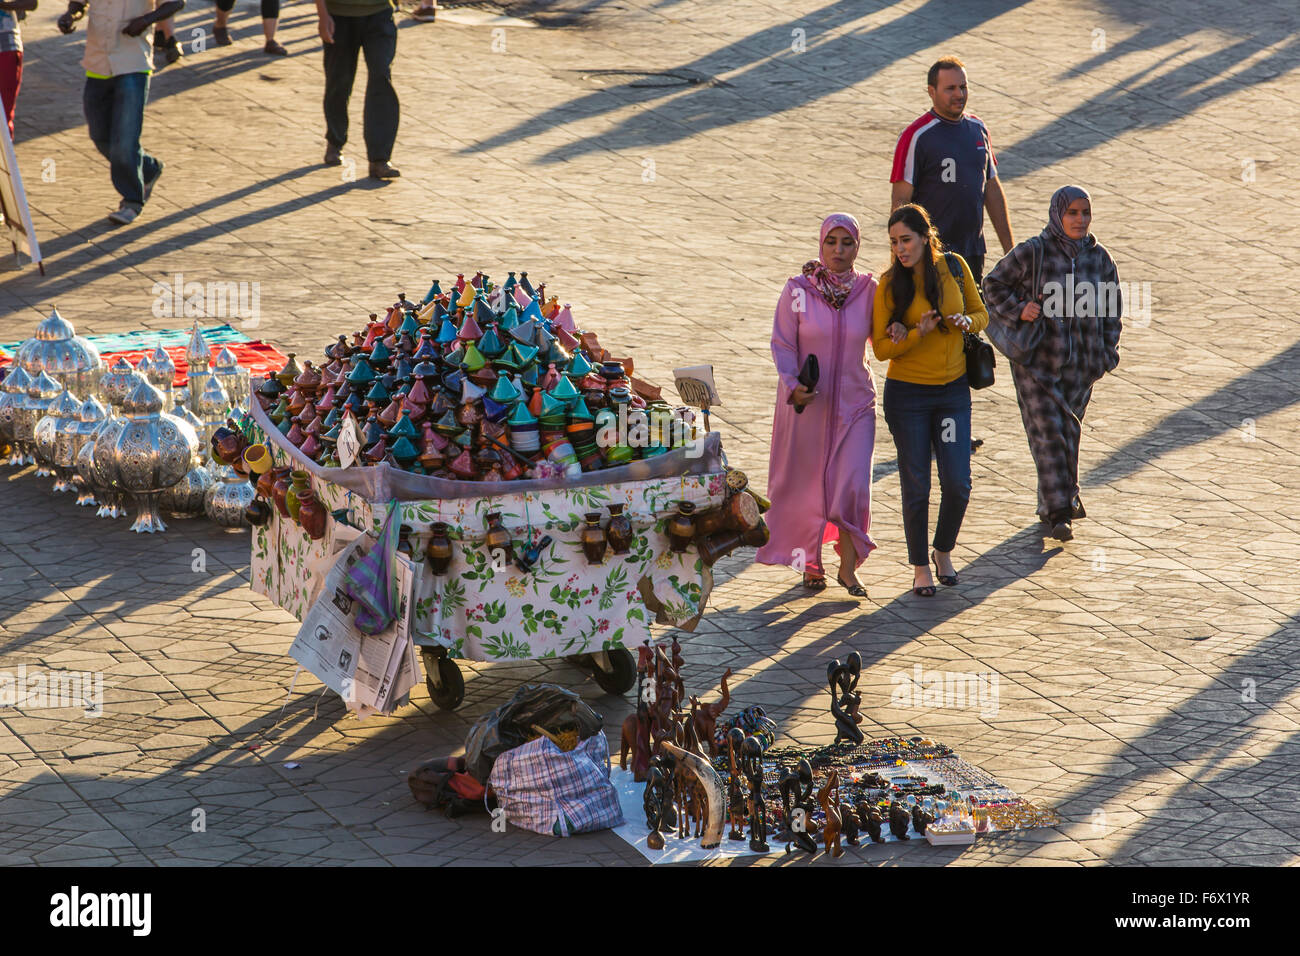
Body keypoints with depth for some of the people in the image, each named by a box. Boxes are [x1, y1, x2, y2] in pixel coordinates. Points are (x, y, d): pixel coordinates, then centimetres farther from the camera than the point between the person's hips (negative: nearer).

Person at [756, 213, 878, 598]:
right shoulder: (798, 290, -7)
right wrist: (792, 385, -20)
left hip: (854, 402, 1)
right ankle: (812, 564, 26)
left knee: (853, 486, -8)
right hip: (806, 402, -1)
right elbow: (783, 344, -5)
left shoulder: (868, 289, -2)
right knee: (806, 486, 7)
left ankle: (848, 568, 9)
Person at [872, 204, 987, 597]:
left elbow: (981, 313, 9)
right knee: (916, 486, 2)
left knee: (958, 483, 0)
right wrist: (918, 333, -25)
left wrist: (967, 321, -14)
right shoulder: (890, 284, -10)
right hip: (907, 393, -2)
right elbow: (880, 347, -9)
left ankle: (944, 551, 26)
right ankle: (920, 566, 19)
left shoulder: (954, 266, -3)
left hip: (953, 390, 2)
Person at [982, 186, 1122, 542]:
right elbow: (994, 284, 1)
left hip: (1080, 364, 4)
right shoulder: (1031, 254, -10)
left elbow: (1111, 307, 14)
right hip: (1037, 360, -4)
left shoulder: (1099, 258, 2)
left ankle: (1064, 494, 35)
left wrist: (1106, 351, 8)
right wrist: (1017, 311, -14)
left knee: (1069, 431, 13)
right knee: (1048, 432, -7)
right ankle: (1058, 512, -2)